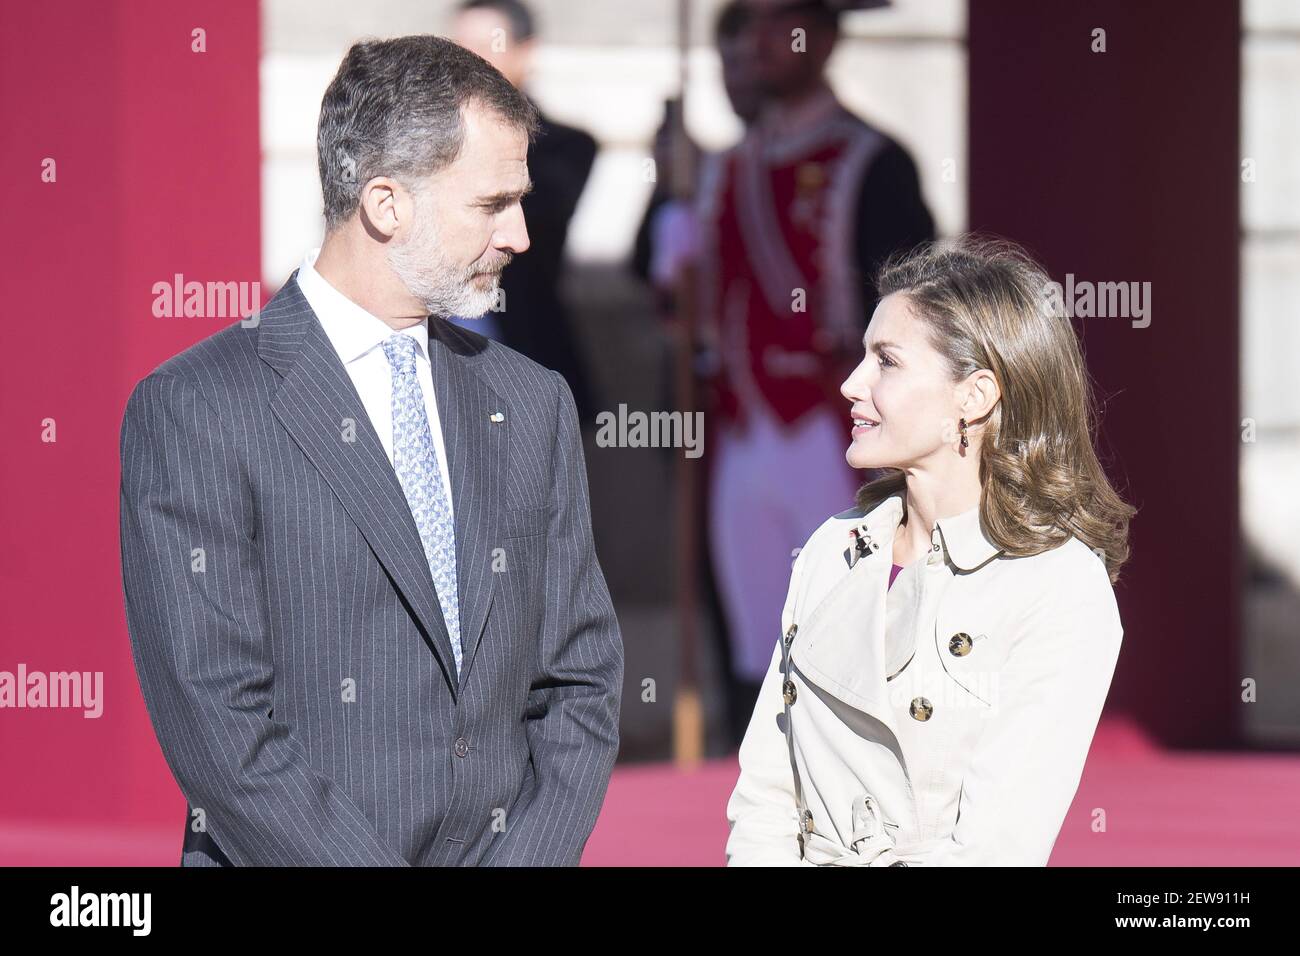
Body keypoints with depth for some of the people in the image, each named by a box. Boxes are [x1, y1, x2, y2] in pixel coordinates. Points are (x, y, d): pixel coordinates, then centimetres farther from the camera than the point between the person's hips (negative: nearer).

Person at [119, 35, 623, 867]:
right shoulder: (192, 412, -5)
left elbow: (580, 682, 13)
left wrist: (533, 853, -3)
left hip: (508, 848, 4)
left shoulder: (533, 404, 14)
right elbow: (218, 726, -10)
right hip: (292, 856, -4)